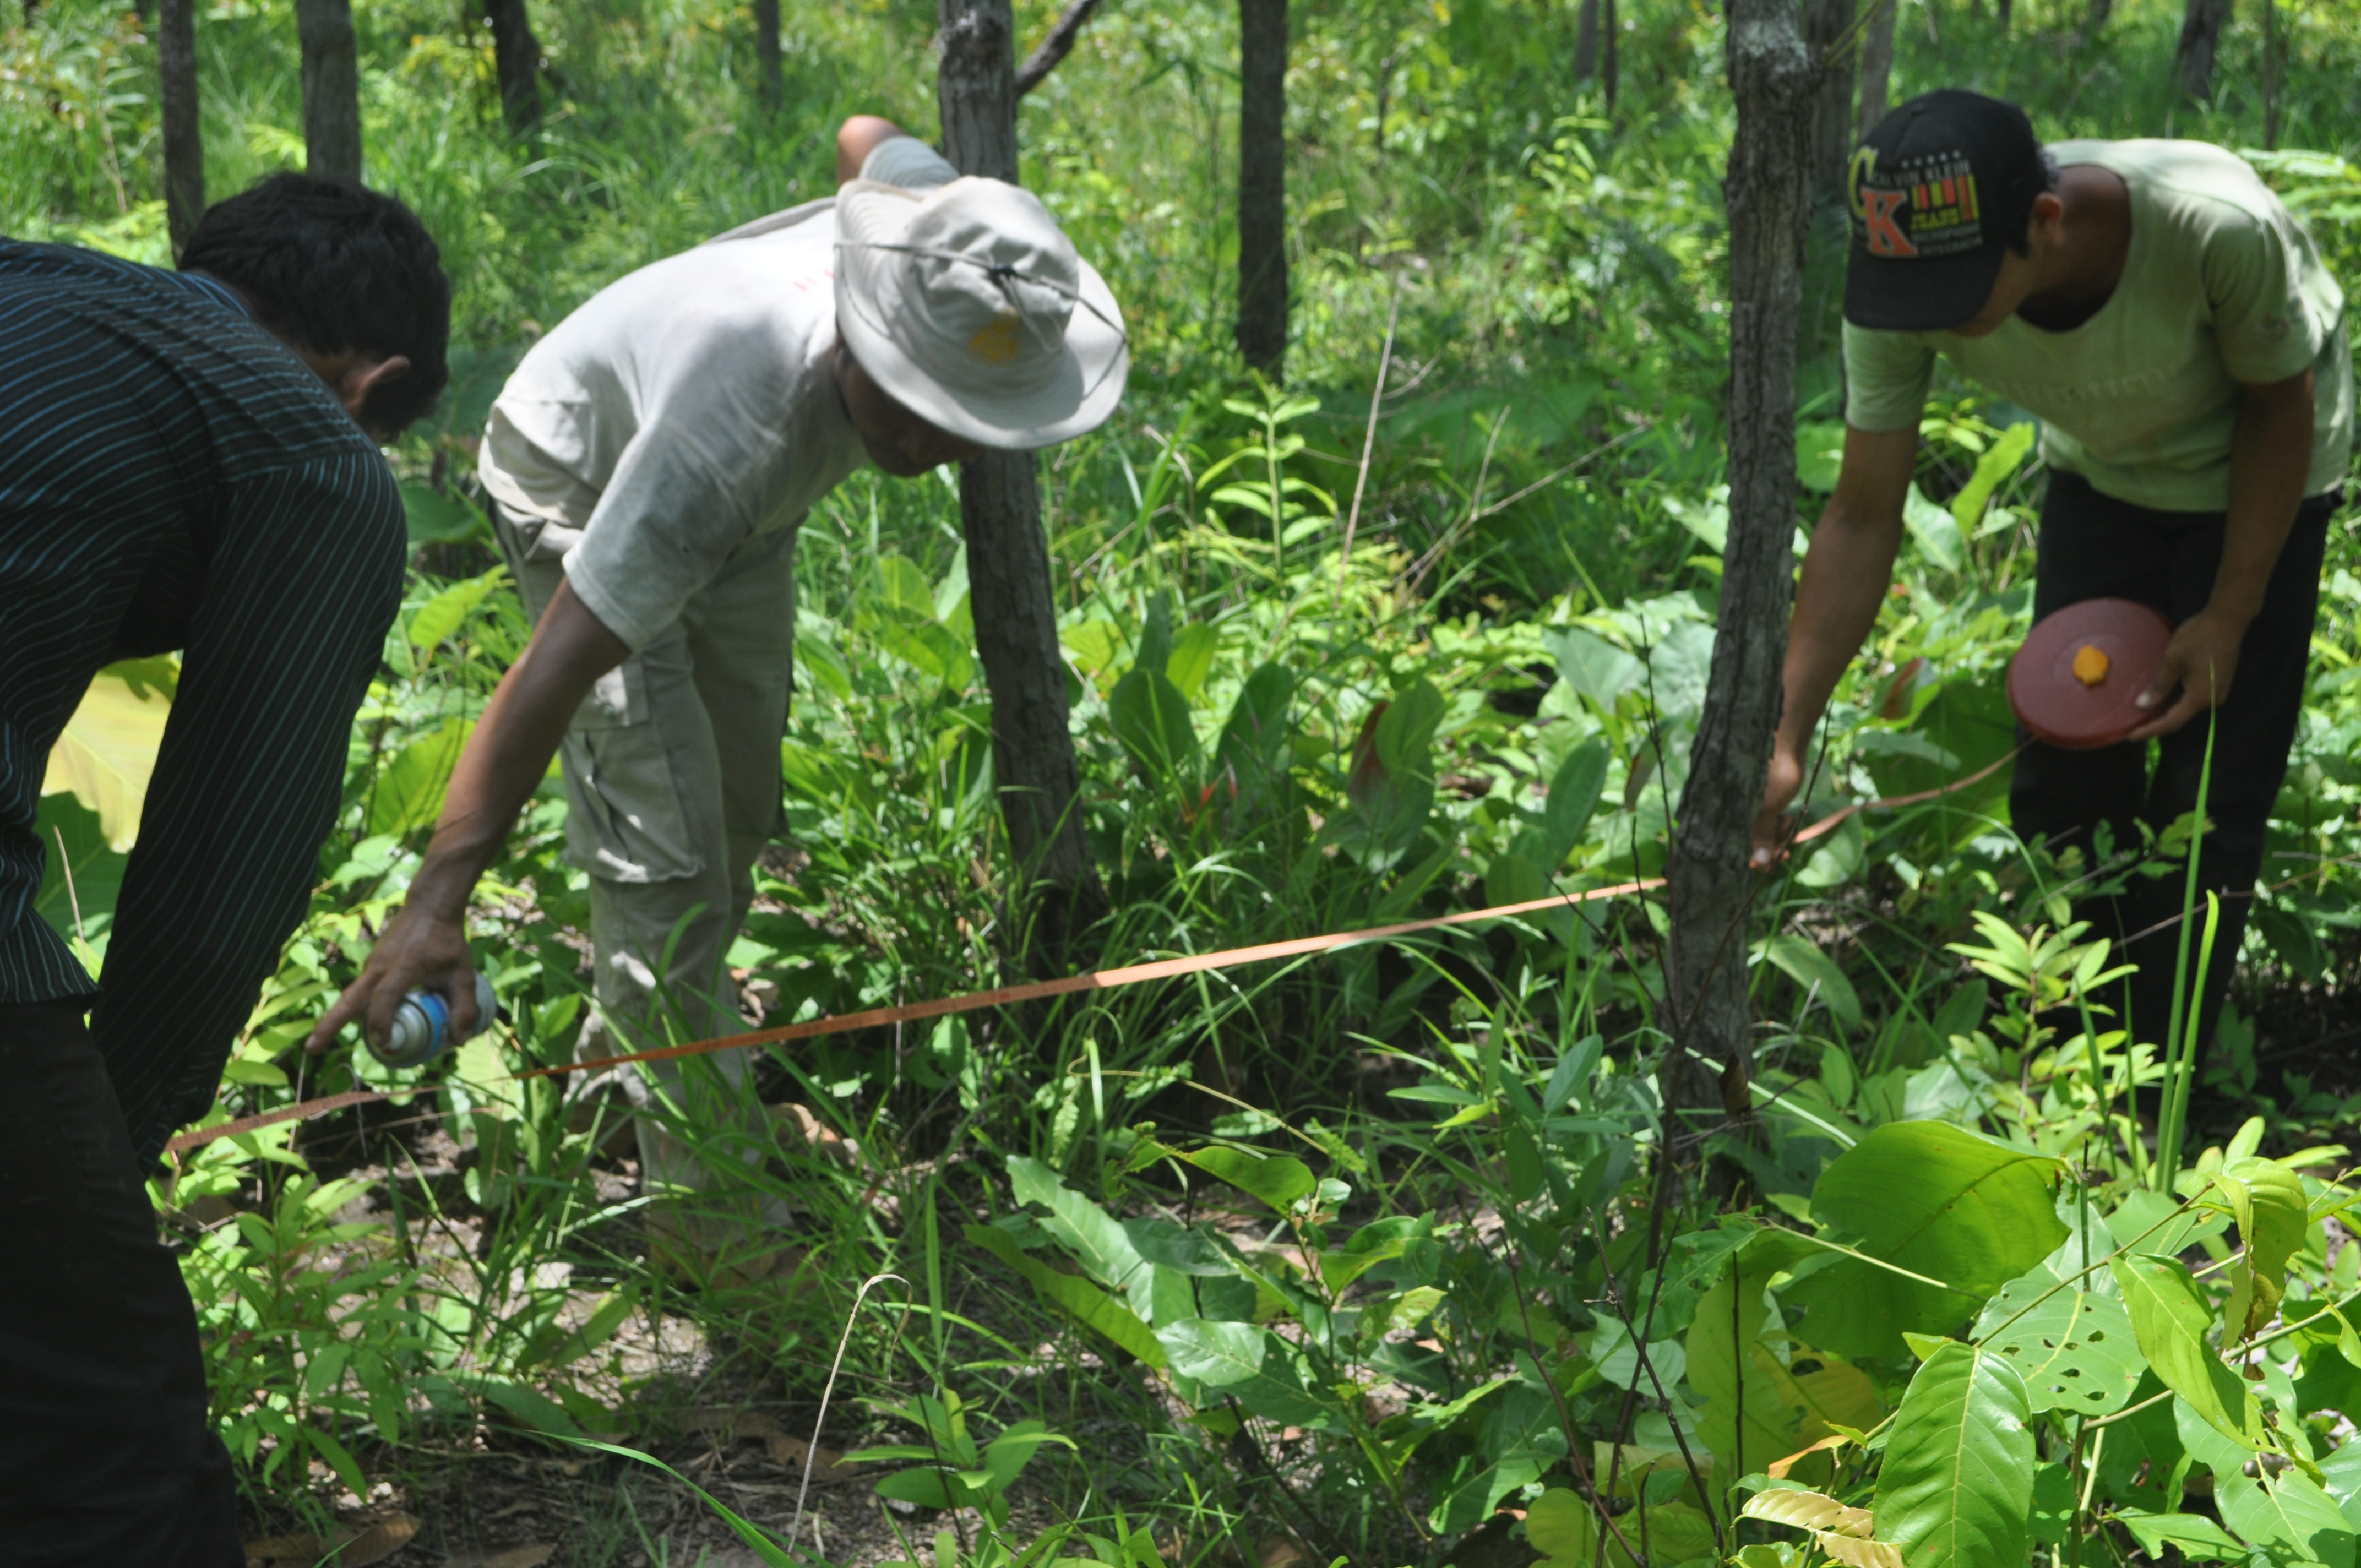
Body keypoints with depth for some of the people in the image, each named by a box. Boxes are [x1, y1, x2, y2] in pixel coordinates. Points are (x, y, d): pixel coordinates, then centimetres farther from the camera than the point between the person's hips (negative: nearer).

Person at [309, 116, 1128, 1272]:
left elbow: (869, 136, -3)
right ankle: (704, 1199, -4)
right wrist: (438, 904, -56)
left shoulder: (952, 243, -30)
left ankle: (627, 1051, 37)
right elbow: (554, 670, -50)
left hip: (740, 496, 7)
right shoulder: (728, 429, -48)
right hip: (581, 487, -7)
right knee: (664, 847, -15)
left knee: (741, 817, 15)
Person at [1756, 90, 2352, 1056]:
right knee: (2060, 785, 4)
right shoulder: (1901, 291, -32)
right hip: (2098, 474, 3)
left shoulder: (2221, 229, -41)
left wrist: (2228, 620, -18)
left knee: (2211, 801, -6)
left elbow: (2278, 406, -20)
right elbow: (1862, 521, -23)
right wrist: (1785, 738, -29)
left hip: (2253, 478, -3)